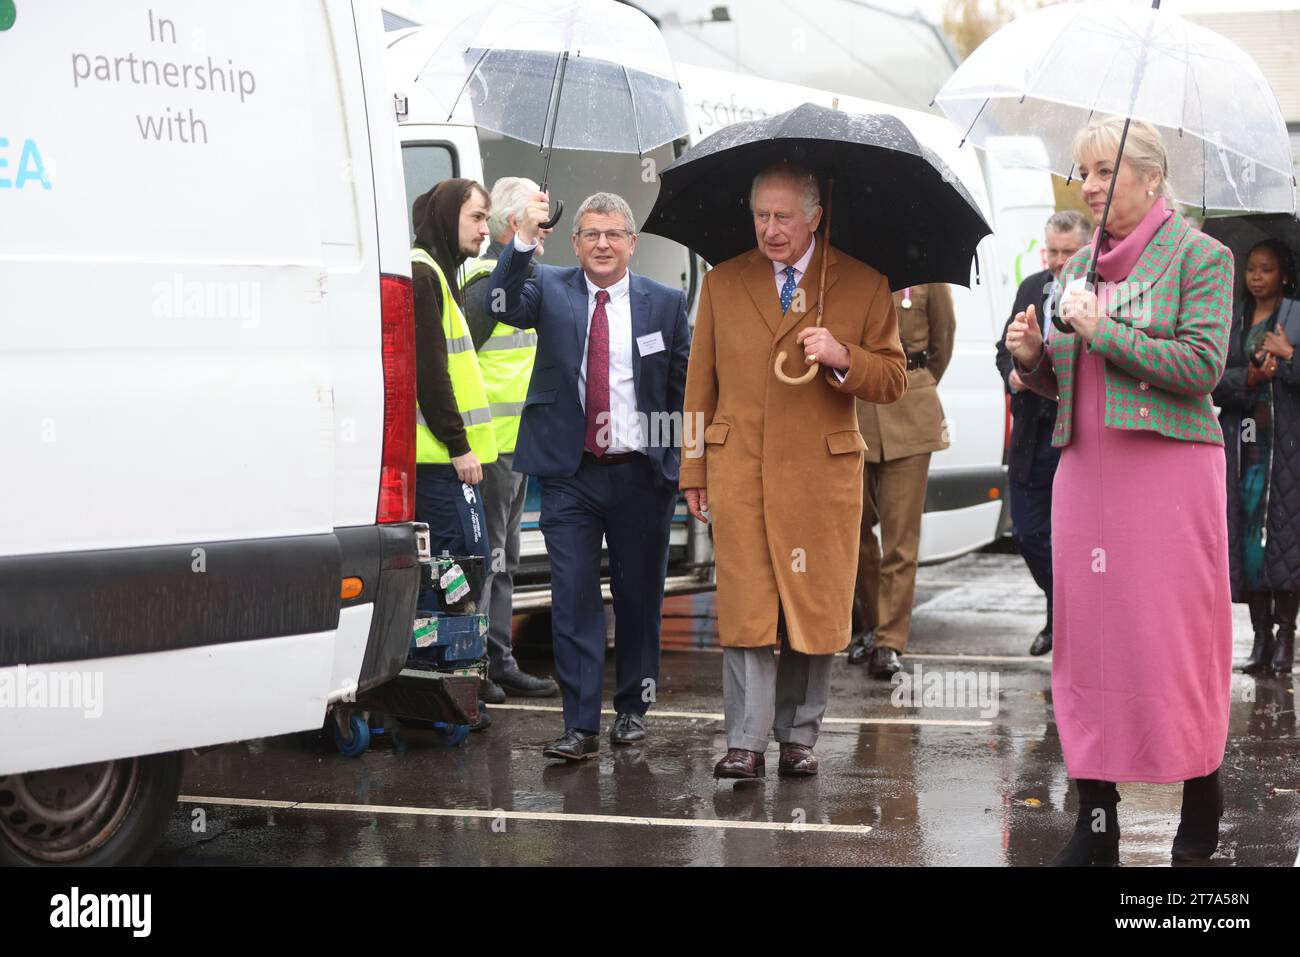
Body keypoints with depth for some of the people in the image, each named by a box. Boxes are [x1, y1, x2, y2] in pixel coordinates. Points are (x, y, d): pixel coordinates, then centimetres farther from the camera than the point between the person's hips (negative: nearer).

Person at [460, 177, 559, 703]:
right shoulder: (488, 282, -14)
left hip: (516, 444, 10)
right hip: (492, 446, -10)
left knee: (502, 560, 14)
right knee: (486, 557, -6)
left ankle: (500, 665, 21)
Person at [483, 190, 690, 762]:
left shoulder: (665, 303, 5)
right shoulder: (551, 290, 4)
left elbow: (685, 389, 8)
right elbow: (500, 304, -16)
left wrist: (688, 465, 3)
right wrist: (524, 241, -27)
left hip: (642, 474, 1)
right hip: (570, 475, -1)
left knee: (639, 597, 11)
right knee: (573, 600, -4)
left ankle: (633, 708, 27)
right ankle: (581, 726, -2)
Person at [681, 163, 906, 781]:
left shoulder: (864, 285, 5)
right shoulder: (722, 284, 11)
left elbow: (894, 380, 5)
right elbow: (700, 385, 13)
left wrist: (843, 358, -14)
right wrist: (693, 471, 9)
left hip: (822, 470, 0)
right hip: (739, 469, 1)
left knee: (814, 609, 3)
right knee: (744, 608, -5)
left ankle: (798, 736, 16)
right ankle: (746, 743, -2)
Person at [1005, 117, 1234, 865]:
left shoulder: (1199, 257, -1)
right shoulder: (1081, 264, 17)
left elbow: (1202, 367, -12)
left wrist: (1102, 330, -15)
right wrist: (1033, 355, 1)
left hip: (1167, 467, -5)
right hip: (1088, 469, 6)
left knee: (1172, 633, -5)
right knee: (1088, 634, 2)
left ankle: (1204, 804, 10)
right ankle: (1096, 825, 7)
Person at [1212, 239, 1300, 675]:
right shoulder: (1232, 322, 12)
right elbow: (1214, 381, 4)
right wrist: (1248, 378, -11)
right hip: (1242, 440, 3)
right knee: (1247, 534, 0)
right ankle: (1261, 637, 5)